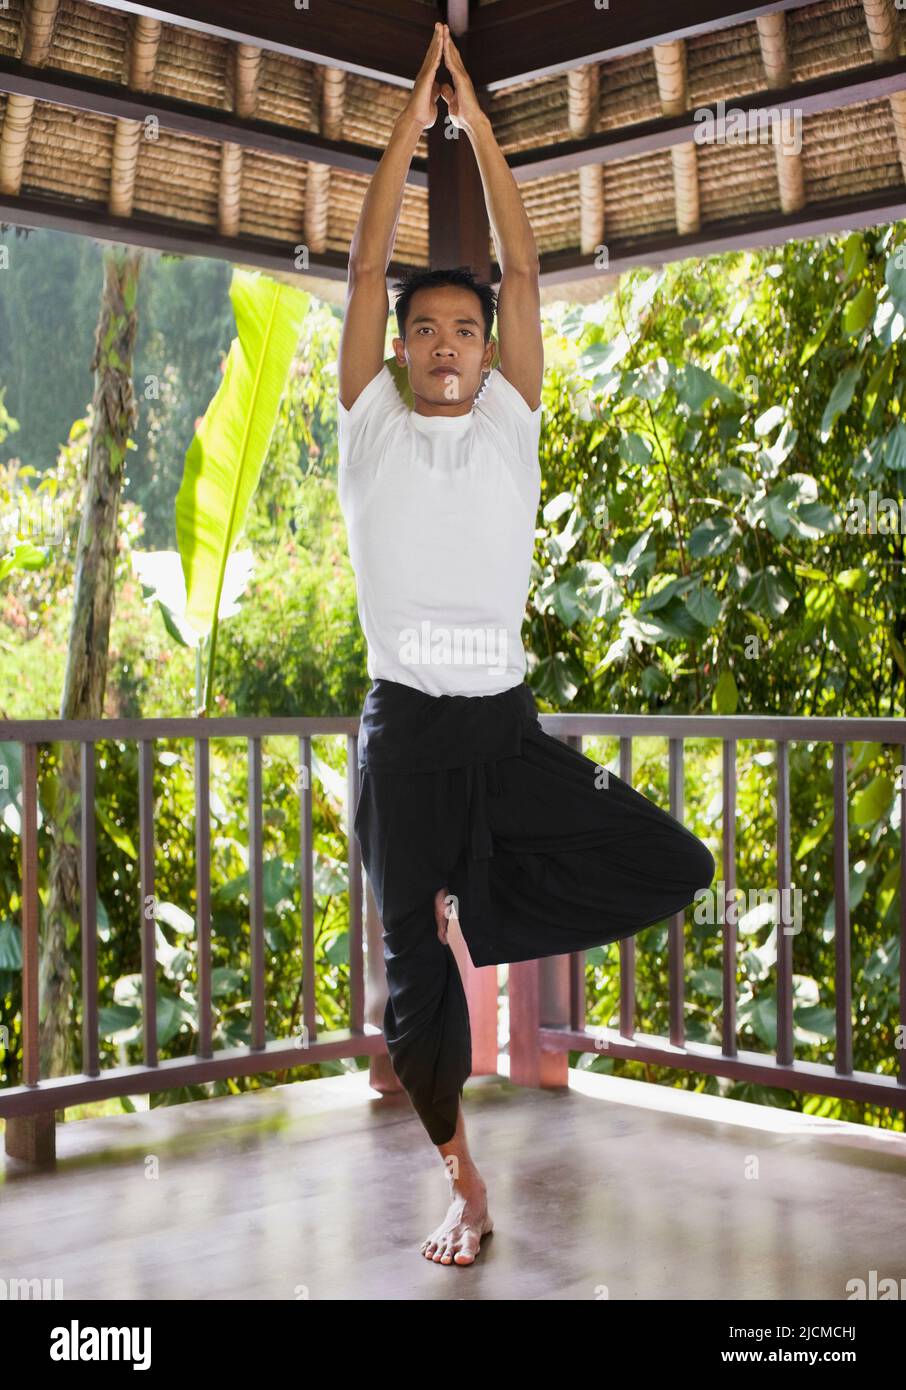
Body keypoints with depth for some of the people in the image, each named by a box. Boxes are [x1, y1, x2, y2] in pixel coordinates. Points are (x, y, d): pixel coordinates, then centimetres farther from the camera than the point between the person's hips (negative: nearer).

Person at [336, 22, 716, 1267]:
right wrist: (407, 129, 2)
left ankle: (474, 911, 7)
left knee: (675, 867, -11)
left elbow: (525, 271, 5)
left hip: (510, 728, 2)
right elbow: (364, 272, 1)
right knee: (414, 970, 0)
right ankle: (465, 1188, 19)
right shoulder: (370, 429, 6)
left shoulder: (510, 422, 9)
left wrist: (479, 125, 5)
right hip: (405, 732, -2)